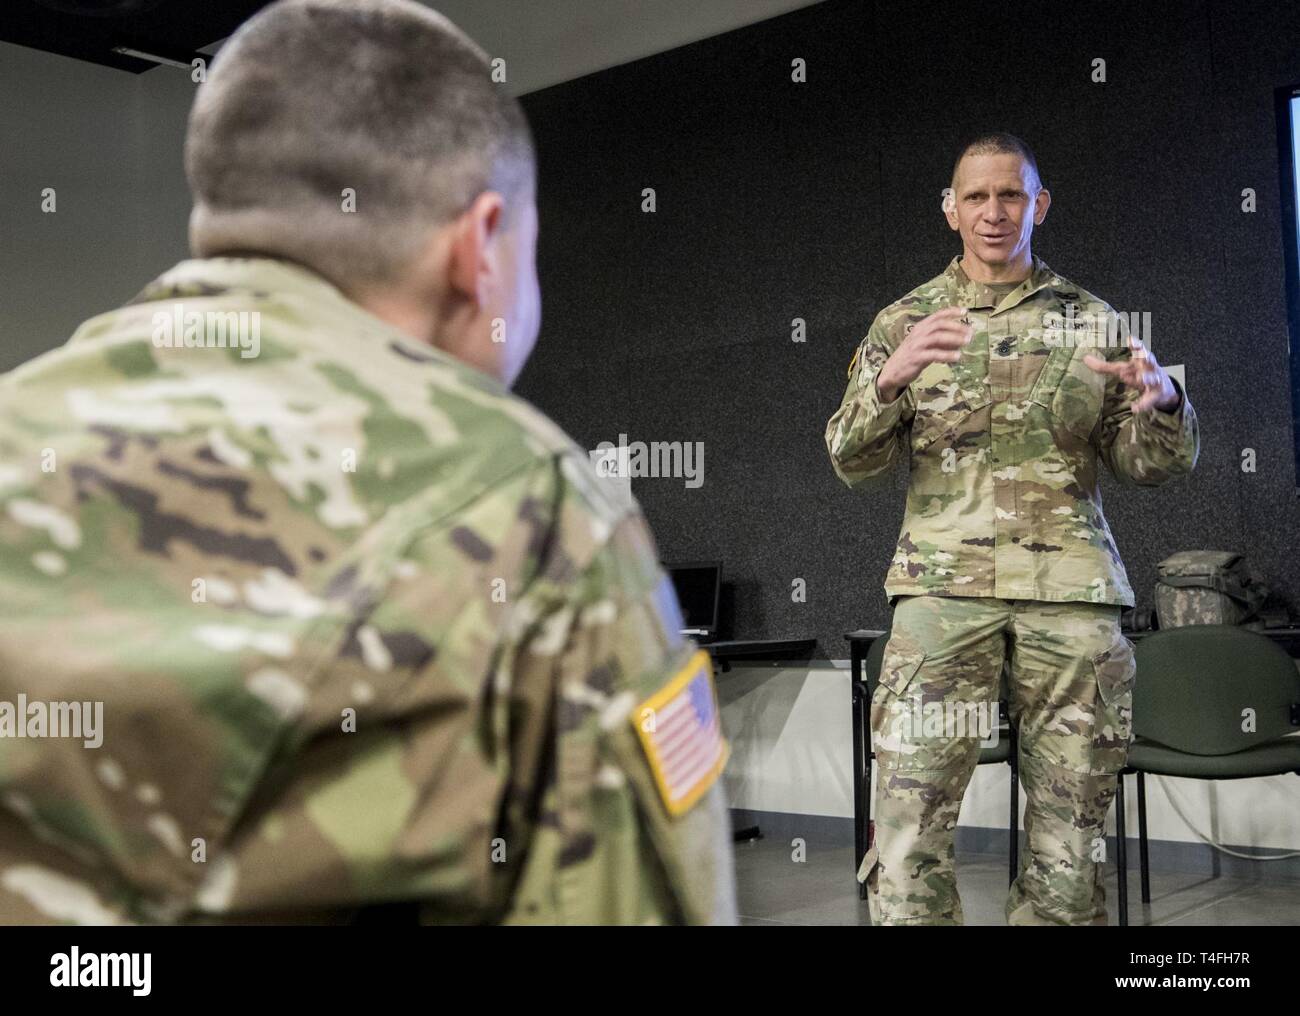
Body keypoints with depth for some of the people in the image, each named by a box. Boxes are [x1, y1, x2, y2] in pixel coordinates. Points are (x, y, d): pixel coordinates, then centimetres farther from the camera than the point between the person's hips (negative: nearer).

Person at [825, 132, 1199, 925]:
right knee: (910, 820, -10)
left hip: (1072, 591, 1)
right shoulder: (905, 322, 11)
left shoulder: (1091, 322, 13)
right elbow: (852, 462, 5)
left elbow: (1149, 466, 12)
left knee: (1071, 830, 4)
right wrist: (890, 379, -15)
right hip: (945, 584, -1)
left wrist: (1163, 400, -10)